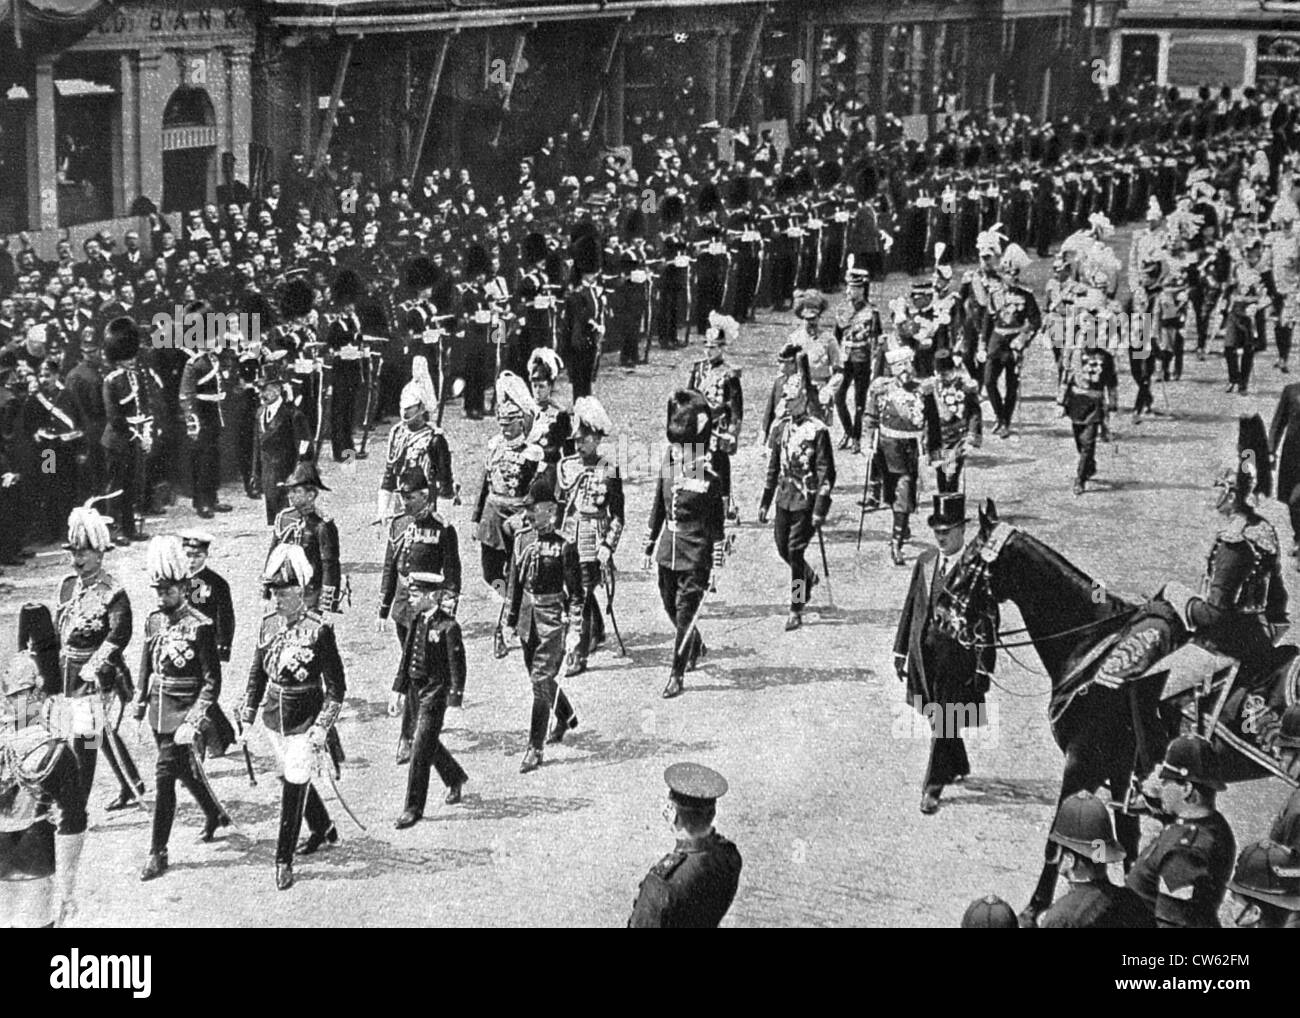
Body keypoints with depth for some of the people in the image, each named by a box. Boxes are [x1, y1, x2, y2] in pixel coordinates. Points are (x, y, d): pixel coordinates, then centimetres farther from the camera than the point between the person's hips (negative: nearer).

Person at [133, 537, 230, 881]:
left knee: (164, 778, -8)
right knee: (185, 772, 21)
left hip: (184, 716, -7)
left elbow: (212, 682, -15)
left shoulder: (200, 626, -14)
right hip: (158, 714, 7)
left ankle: (158, 853, 0)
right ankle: (214, 814, 46)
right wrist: (139, 707, 16)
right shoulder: (153, 621, 5)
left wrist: (193, 722, -20)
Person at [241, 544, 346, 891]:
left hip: (306, 721, -6)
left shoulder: (318, 630, -16)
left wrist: (322, 726, -18)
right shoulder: (269, 625, 1)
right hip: (275, 717, 6)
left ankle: (284, 860, 3)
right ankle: (324, 830, 43)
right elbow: (258, 672, 13)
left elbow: (336, 687, -13)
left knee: (294, 787, -6)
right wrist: (247, 713, 11)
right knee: (293, 780, 20)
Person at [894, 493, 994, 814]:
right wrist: (900, 651, 11)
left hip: (956, 660, -6)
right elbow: (910, 607, 12)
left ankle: (932, 788, 2)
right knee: (938, 720, 18)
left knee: (943, 725, -4)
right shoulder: (925, 562, 6)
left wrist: (984, 670, -12)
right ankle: (958, 768, 39)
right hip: (923, 657, 6)